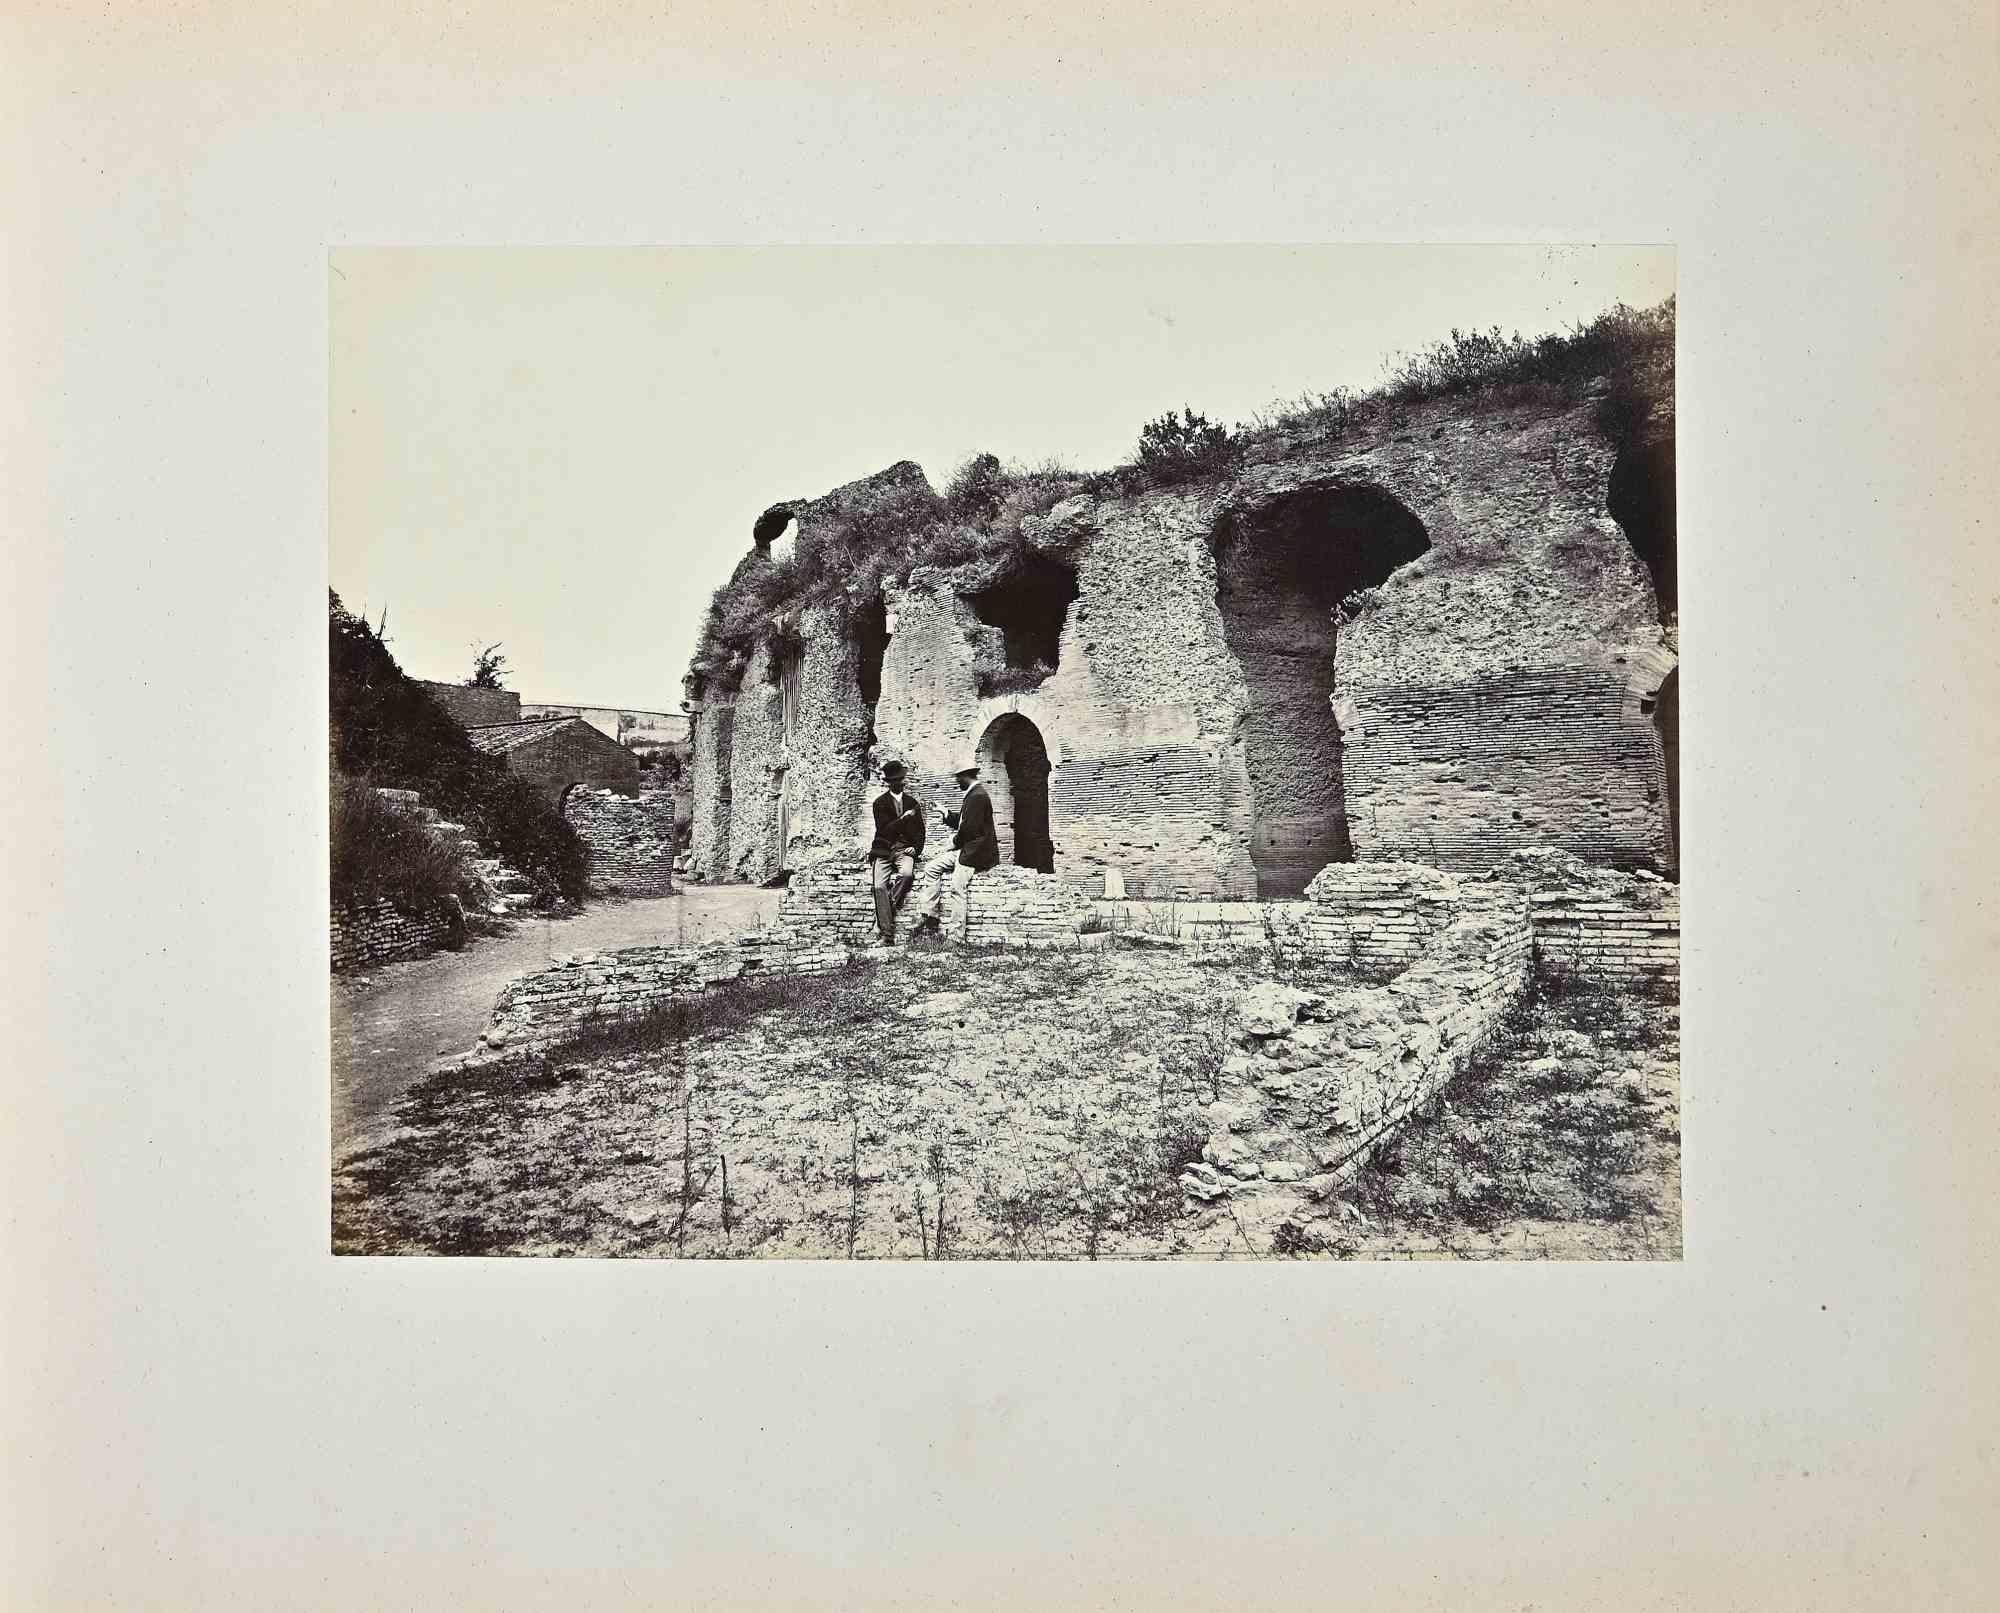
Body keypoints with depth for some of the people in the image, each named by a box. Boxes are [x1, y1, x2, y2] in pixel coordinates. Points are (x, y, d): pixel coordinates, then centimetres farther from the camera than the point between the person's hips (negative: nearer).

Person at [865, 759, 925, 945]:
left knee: (907, 874, -33)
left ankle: (891, 908, -10)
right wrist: (905, 817, -13)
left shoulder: (912, 801, 13)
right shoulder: (880, 802, 3)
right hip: (883, 850, -1)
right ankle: (887, 935, -19)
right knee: (879, 886, -19)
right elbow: (884, 829, -8)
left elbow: (920, 830, 17)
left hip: (905, 849, 1)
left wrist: (916, 848, 0)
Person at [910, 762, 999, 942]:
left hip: (974, 852, -11)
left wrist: (957, 841, -7)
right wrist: (947, 817, 8)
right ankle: (930, 919, 3)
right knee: (932, 868, 5)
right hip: (965, 849, 11)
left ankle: (958, 937, -9)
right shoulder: (974, 793, 16)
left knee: (958, 890, -13)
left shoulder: (977, 796, -17)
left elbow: (970, 827, -22)